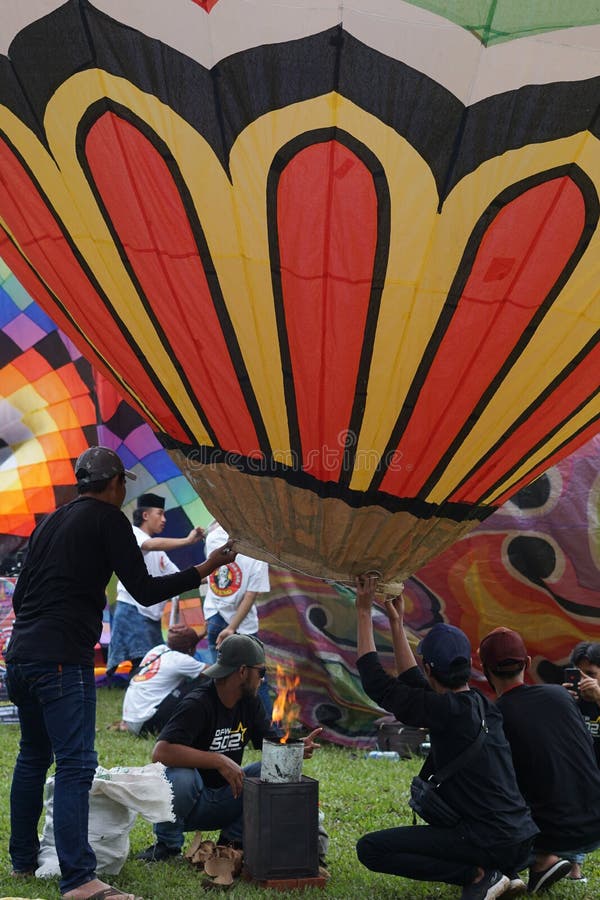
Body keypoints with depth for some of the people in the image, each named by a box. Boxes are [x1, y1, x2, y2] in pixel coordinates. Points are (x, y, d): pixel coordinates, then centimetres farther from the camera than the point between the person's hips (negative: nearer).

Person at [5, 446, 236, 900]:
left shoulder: (50, 522, 21)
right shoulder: (107, 518, -1)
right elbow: (144, 591, -6)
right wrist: (204, 570, 3)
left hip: (20, 656, 9)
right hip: (62, 659, -8)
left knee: (33, 757, 20)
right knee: (76, 764, -12)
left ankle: (23, 860, 28)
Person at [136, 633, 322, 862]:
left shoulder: (250, 703, 2)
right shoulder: (198, 704, -22)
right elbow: (160, 752, -35)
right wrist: (219, 760, -36)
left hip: (226, 798, 6)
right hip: (191, 801, -6)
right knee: (180, 777, -38)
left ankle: (232, 839, 1)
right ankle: (168, 843, -9)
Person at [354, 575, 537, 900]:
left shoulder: (448, 711, -14)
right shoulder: (484, 705, 12)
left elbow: (377, 685, -7)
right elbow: (415, 684, 26)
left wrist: (364, 612, 0)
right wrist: (396, 623, 29)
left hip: (490, 844, -8)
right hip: (521, 841, 8)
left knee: (370, 848, -7)